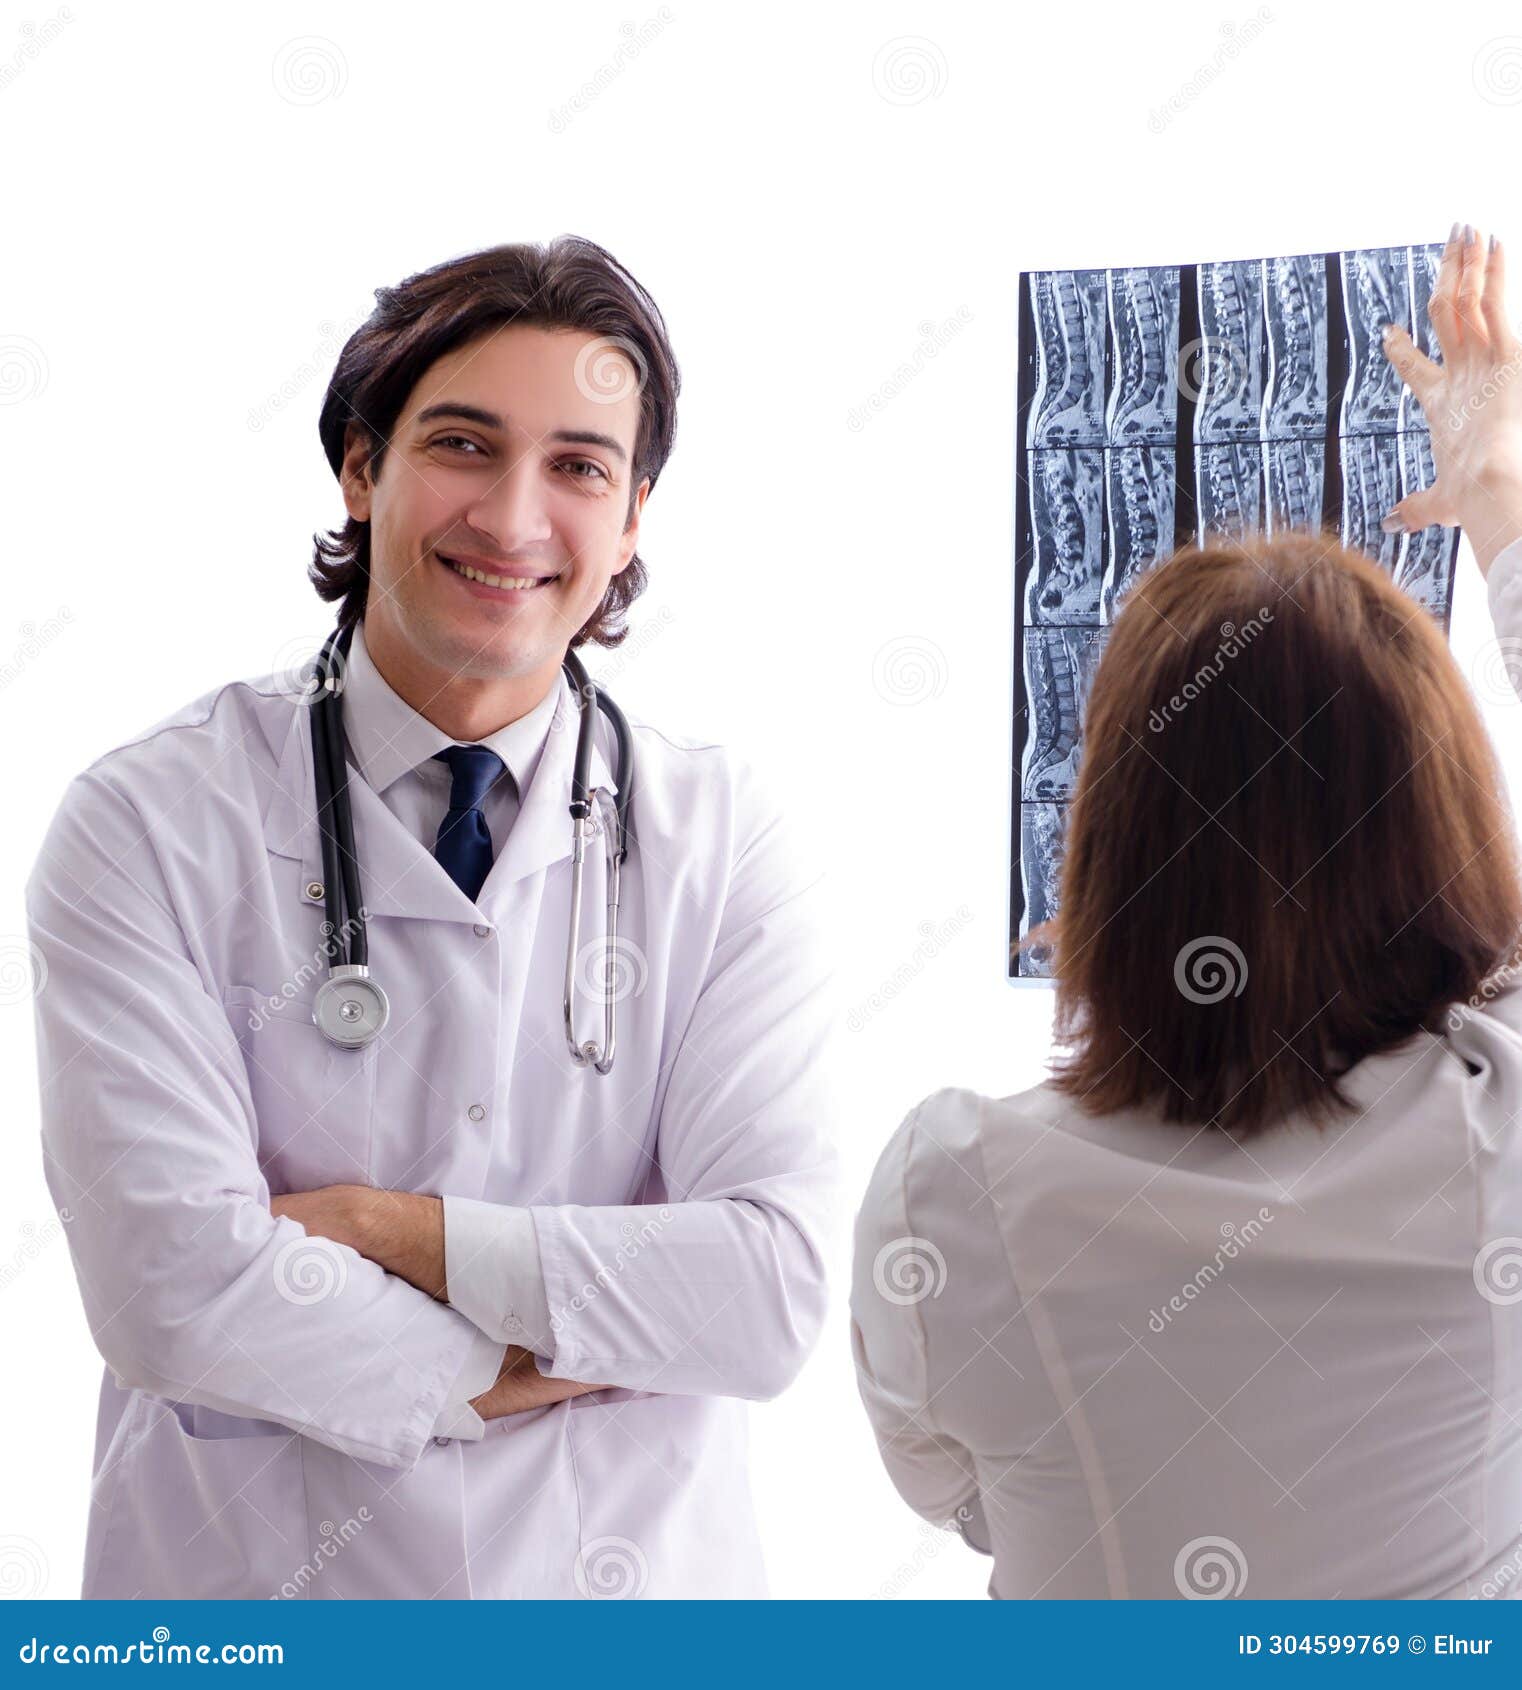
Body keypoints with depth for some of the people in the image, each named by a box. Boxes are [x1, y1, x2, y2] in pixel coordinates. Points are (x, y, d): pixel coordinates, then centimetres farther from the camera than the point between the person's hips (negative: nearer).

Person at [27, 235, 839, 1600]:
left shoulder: (726, 836, -7)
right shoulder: (151, 824, -12)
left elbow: (776, 1293, -15)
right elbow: (171, 1292, -21)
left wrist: (389, 1227, -19)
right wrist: (577, 1352, -16)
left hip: (636, 1575, 2)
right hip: (252, 1571, -1)